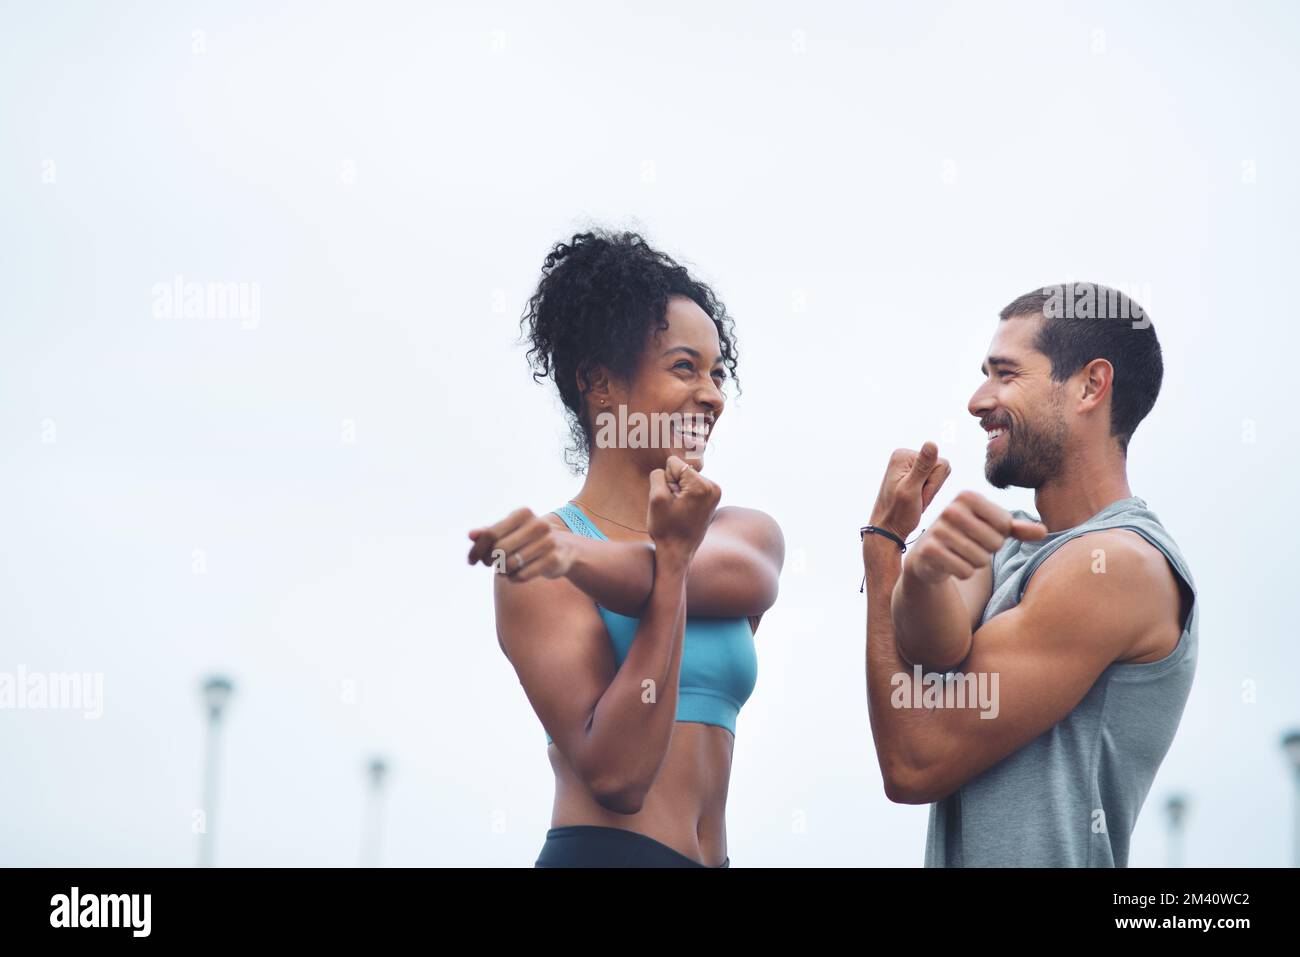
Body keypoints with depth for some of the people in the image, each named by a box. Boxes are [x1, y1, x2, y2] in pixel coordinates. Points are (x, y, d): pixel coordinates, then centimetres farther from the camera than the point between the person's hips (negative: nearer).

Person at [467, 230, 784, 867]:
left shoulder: (749, 533, 11)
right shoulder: (538, 560, -6)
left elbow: (740, 578, -15)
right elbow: (616, 774, -16)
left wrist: (578, 552, -32)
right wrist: (673, 556, -19)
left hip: (714, 860, 5)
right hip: (603, 852, -5)